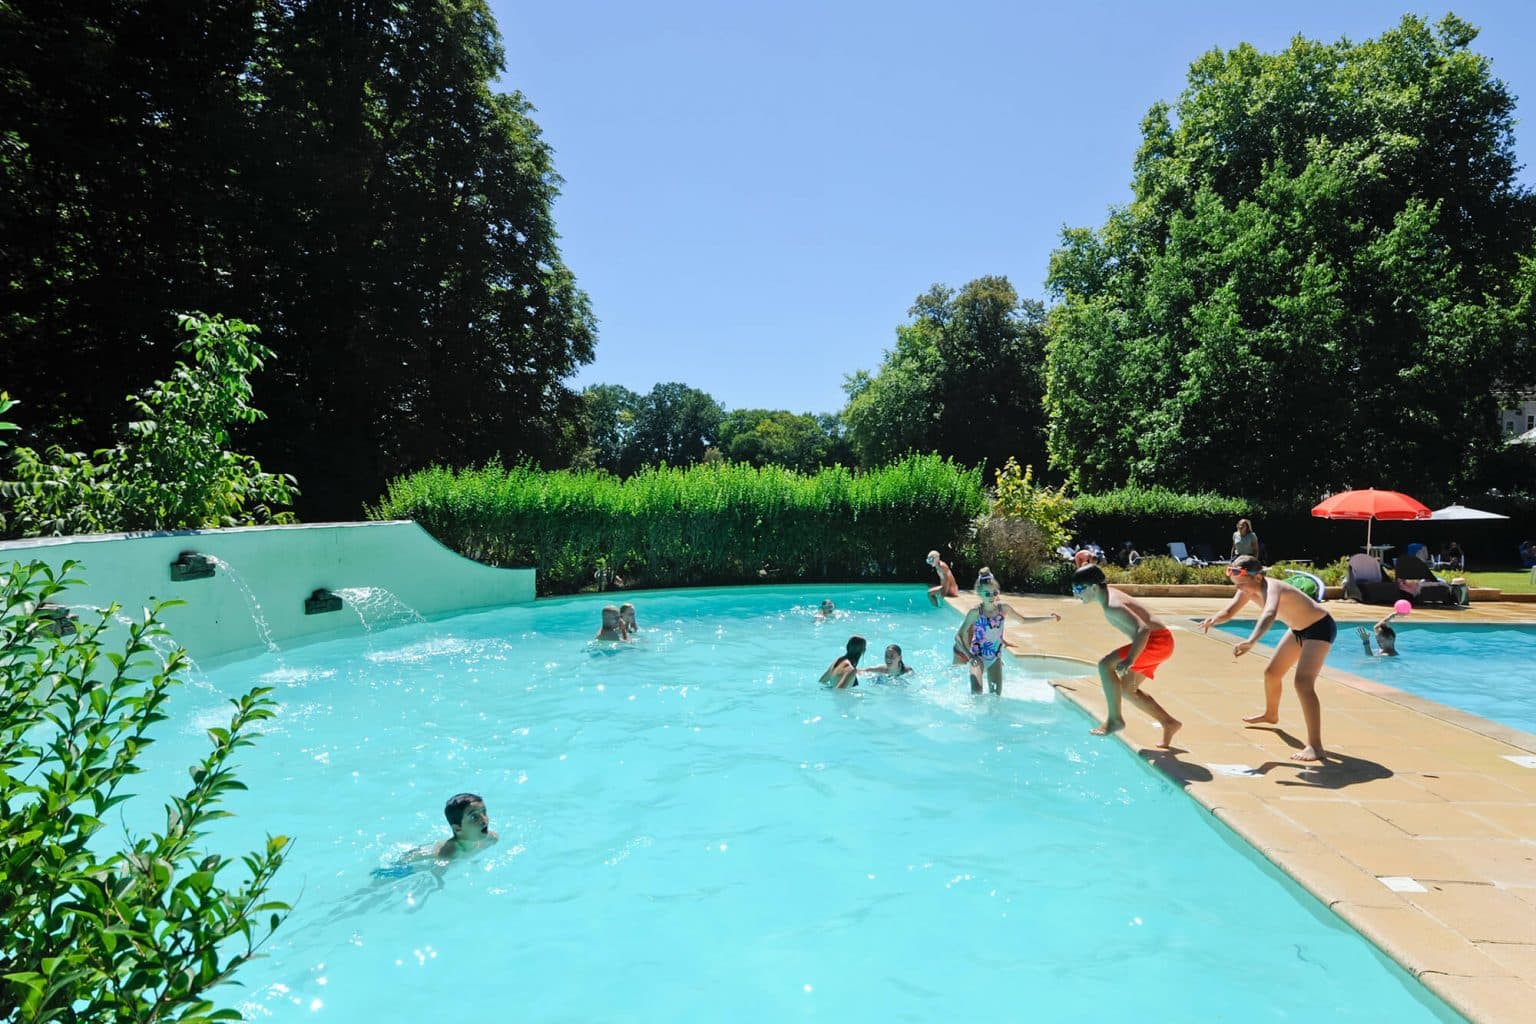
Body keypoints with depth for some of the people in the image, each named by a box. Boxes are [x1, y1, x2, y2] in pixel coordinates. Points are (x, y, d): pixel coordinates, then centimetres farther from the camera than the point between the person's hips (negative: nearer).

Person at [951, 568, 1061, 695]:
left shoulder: (1003, 608, -6)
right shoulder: (975, 612, -18)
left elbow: (1023, 619, 12)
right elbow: (960, 635, -18)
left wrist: (1049, 617, 9)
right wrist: (970, 656, -29)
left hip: (995, 657, 4)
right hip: (978, 657, -4)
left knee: (996, 695, 6)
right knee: (977, 693, -20)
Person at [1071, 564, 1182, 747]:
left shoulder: (1112, 606, -25)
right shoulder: (1109, 594, 5)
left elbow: (1143, 629, -34)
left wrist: (1129, 660, -37)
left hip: (1158, 641, -11)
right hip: (1158, 642, 11)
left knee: (1105, 664, -21)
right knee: (1126, 688, 16)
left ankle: (1115, 719, -11)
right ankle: (1169, 723, 26)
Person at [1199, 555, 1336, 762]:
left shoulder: (1272, 588, -37)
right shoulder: (1248, 589, -11)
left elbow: (1269, 615, -57)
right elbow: (1229, 611, -8)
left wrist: (1251, 641, -74)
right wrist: (1214, 619, -33)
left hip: (1320, 628, -9)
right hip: (1299, 629, 9)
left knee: (1303, 683, -24)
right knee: (1272, 672, 21)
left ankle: (1315, 746, -25)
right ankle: (1271, 714, 49)